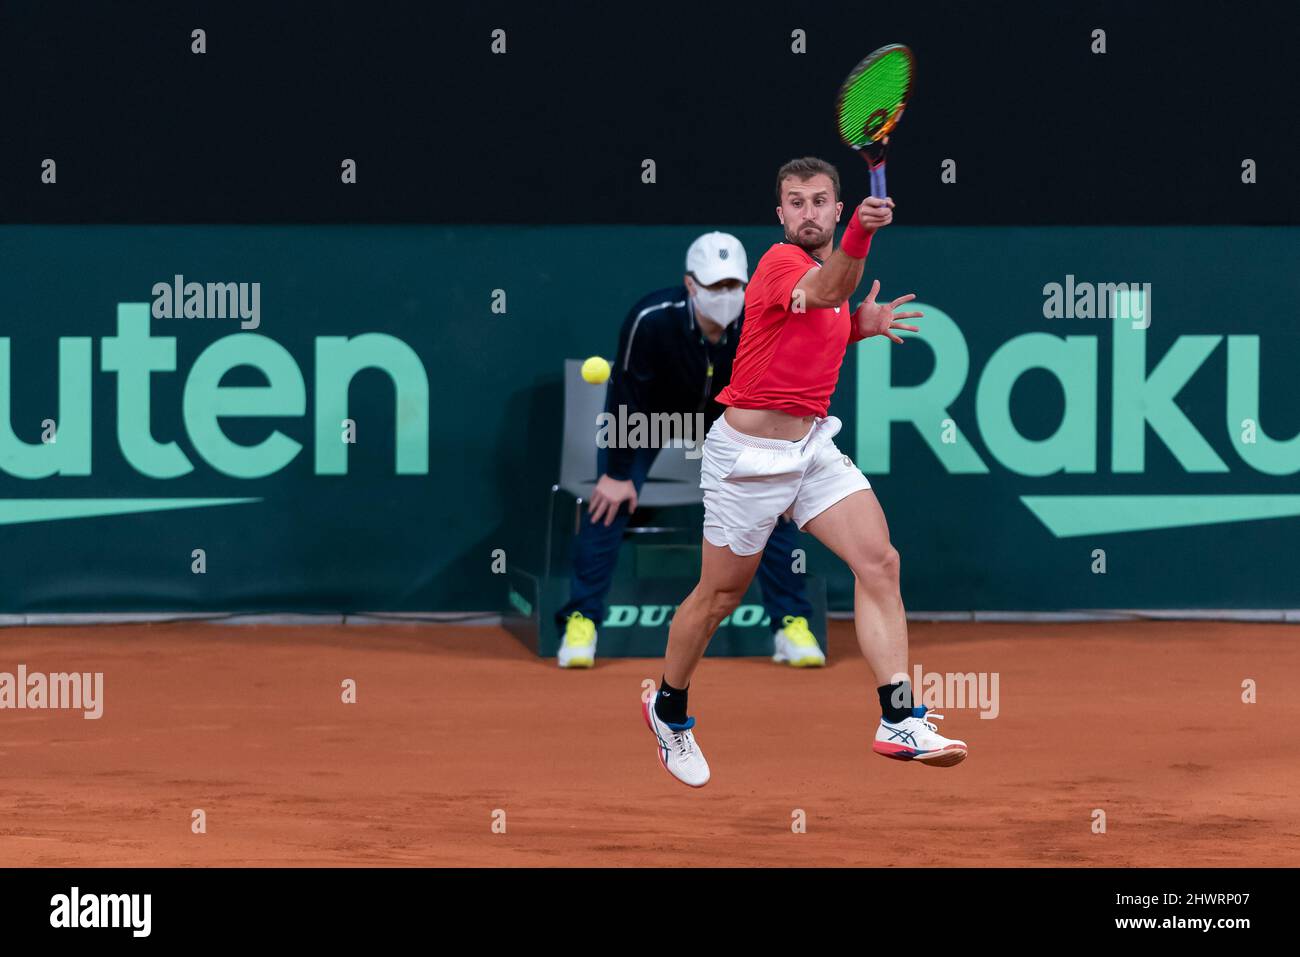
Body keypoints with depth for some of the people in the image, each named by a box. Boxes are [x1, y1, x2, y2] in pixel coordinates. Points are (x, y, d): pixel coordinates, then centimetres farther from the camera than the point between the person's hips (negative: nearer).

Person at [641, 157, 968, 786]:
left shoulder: (829, 265, 9)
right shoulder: (781, 263, -17)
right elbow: (821, 293, -42)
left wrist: (862, 326, 6)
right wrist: (859, 235, -61)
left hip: (812, 445, 7)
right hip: (748, 454, -7)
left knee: (879, 563, -11)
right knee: (720, 593, 8)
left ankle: (898, 721, -15)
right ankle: (668, 709, 32)